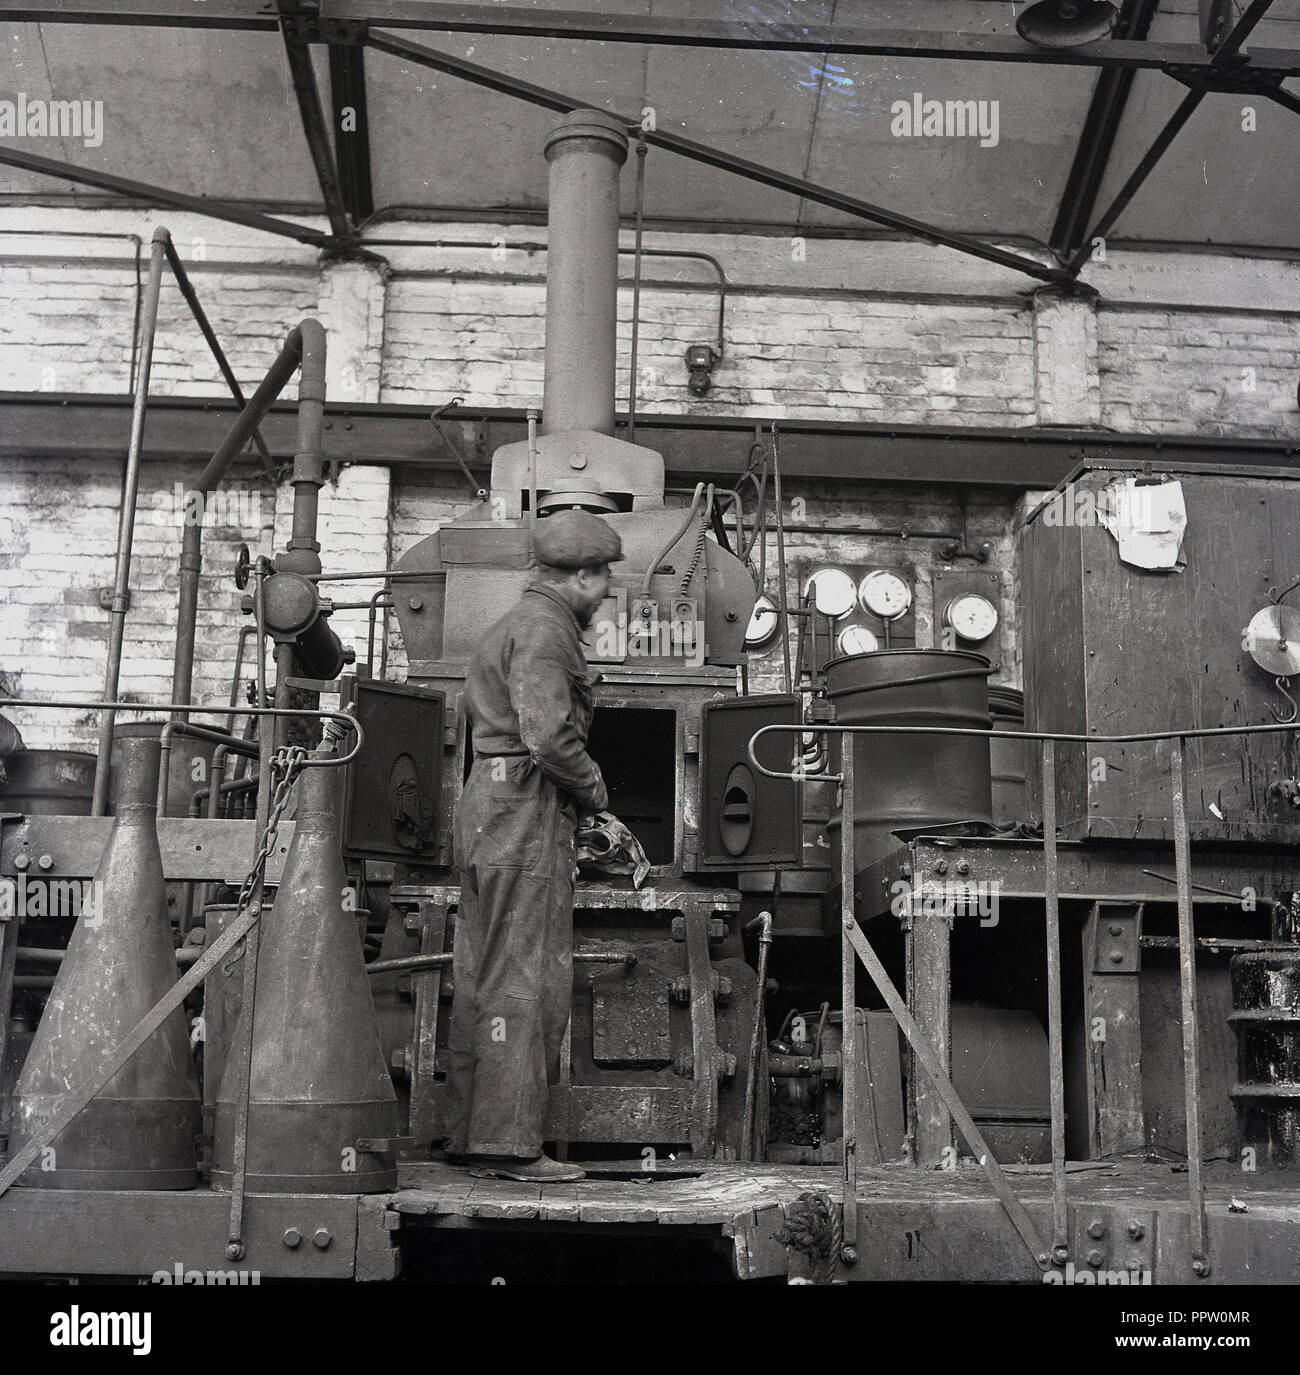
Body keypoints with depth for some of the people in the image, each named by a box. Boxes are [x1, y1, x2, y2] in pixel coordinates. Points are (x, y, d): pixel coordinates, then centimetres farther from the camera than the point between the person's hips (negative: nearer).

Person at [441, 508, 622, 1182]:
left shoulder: (514, 622, 21)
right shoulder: (544, 627, -12)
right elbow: (548, 734, -23)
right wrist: (593, 789, -6)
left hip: (488, 806, 11)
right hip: (526, 812, -11)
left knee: (481, 976, 11)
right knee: (526, 980, -7)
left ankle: (468, 1135, 18)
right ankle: (509, 1143, -4)